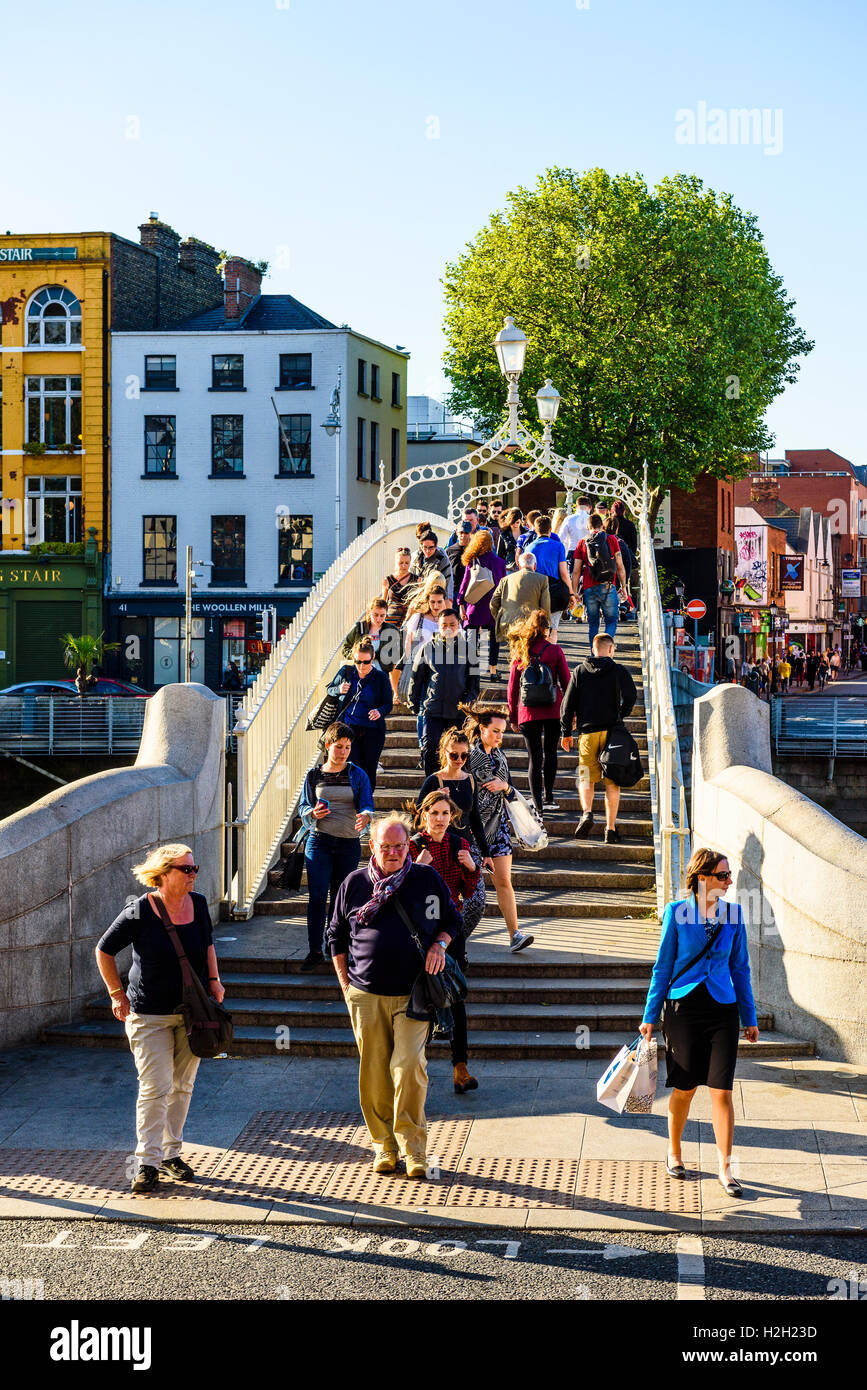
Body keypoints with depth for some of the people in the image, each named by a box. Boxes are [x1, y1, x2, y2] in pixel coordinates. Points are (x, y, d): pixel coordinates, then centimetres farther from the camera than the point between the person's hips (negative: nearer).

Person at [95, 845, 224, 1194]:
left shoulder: (199, 904, 0)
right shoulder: (140, 911, -14)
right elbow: (104, 950, -3)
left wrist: (213, 979, 9)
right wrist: (118, 995, -4)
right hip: (150, 1015, -5)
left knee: (182, 1086, 10)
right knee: (155, 1087, -9)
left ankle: (171, 1153, 23)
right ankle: (147, 1162, -2)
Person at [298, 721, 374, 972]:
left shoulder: (357, 775, 4)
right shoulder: (314, 775, 7)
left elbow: (367, 805, -4)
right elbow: (303, 807, 9)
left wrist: (365, 816, -28)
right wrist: (313, 813, -14)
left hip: (349, 844, 0)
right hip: (319, 841, 0)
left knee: (341, 897, 7)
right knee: (317, 897, -9)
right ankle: (315, 951, -6)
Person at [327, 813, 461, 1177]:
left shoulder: (427, 878, 5)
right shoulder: (354, 883, 7)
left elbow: (451, 920, 17)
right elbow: (337, 935, 15)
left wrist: (439, 944, -3)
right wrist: (345, 981, 8)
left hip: (413, 994, -1)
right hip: (366, 996, 2)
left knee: (408, 1066, -13)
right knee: (374, 1072, 3)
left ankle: (413, 1146, -5)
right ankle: (384, 1145, 15)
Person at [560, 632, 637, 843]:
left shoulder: (580, 671, 7)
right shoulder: (619, 671, 2)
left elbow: (568, 703, 5)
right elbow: (631, 696, -8)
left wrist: (566, 732, 11)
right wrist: (621, 715, 11)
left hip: (588, 732, 1)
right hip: (612, 731, -1)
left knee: (586, 778, 9)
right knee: (612, 782, 5)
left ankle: (587, 812, -18)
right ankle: (610, 829, 3)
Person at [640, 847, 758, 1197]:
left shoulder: (733, 913, 3)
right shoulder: (677, 912, -4)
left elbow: (740, 968, 10)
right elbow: (663, 967, 2)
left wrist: (749, 1017, 11)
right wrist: (650, 1016, 3)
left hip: (722, 1010, 2)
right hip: (683, 1008, -1)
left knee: (722, 1090, -3)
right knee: (685, 1088, 7)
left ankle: (725, 1167, 6)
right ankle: (674, 1152, 30)